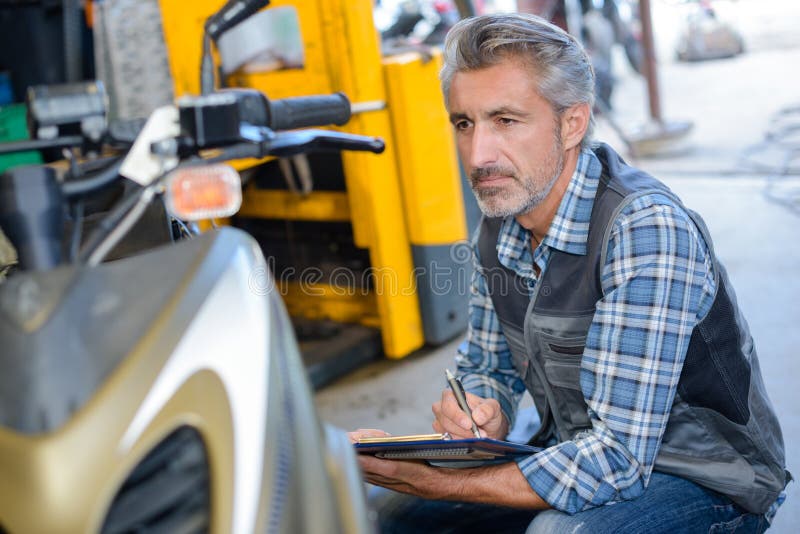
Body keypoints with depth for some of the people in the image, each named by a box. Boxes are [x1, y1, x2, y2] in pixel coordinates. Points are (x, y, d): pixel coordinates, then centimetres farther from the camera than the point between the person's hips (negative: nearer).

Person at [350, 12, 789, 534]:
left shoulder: (645, 229, -29)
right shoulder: (499, 225, -3)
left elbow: (618, 459, -31)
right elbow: (486, 364, 10)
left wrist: (430, 481, -30)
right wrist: (483, 415, -14)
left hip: (706, 483, -6)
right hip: (578, 457, 6)